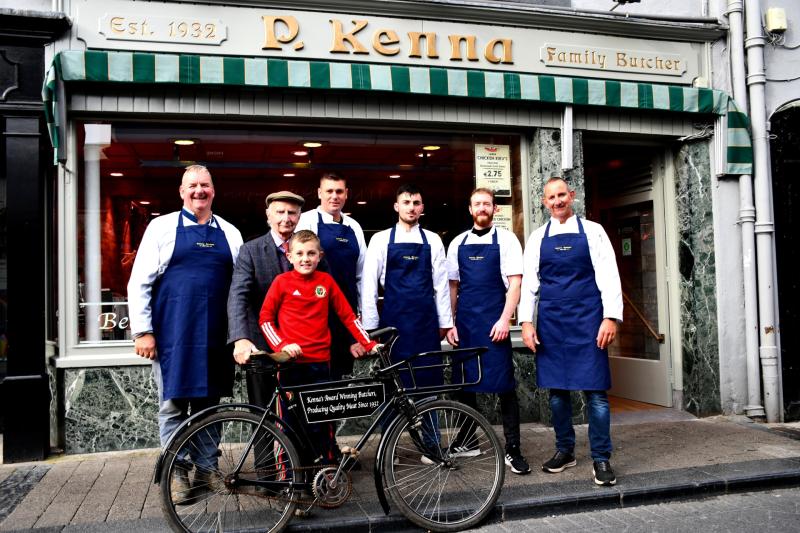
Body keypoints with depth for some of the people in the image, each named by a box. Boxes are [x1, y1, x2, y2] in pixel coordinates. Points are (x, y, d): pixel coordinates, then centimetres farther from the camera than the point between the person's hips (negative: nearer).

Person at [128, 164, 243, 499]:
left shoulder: (229, 233, 11)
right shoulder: (163, 227, 2)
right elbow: (139, 282, 0)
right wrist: (142, 331, -6)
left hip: (214, 335, 3)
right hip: (173, 334, -2)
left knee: (208, 403, 11)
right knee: (174, 405, 4)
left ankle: (206, 469, 23)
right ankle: (177, 474, 17)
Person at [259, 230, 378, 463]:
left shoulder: (326, 281, 4)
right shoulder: (282, 281, -2)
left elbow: (348, 316, 7)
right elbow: (265, 318, 1)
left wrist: (369, 343, 0)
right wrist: (282, 345, -11)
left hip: (320, 362, 2)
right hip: (291, 362, -1)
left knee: (322, 422, 8)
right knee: (290, 421, 7)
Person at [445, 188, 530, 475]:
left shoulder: (505, 239, 1)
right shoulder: (457, 243, 12)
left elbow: (515, 283, -5)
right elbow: (452, 286, 13)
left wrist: (504, 320, -14)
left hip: (494, 323, -4)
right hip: (464, 322, 4)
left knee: (504, 386, -2)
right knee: (463, 383, 10)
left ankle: (513, 450, 7)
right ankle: (468, 442, 25)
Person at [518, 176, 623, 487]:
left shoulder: (591, 231, 3)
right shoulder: (537, 238, 9)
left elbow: (608, 276, -2)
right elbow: (529, 283, 8)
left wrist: (611, 318, -10)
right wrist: (526, 322, 0)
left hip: (587, 320, -2)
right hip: (550, 322, 3)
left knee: (595, 391, -2)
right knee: (556, 390, 9)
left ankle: (601, 459, 9)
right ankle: (565, 451, 24)